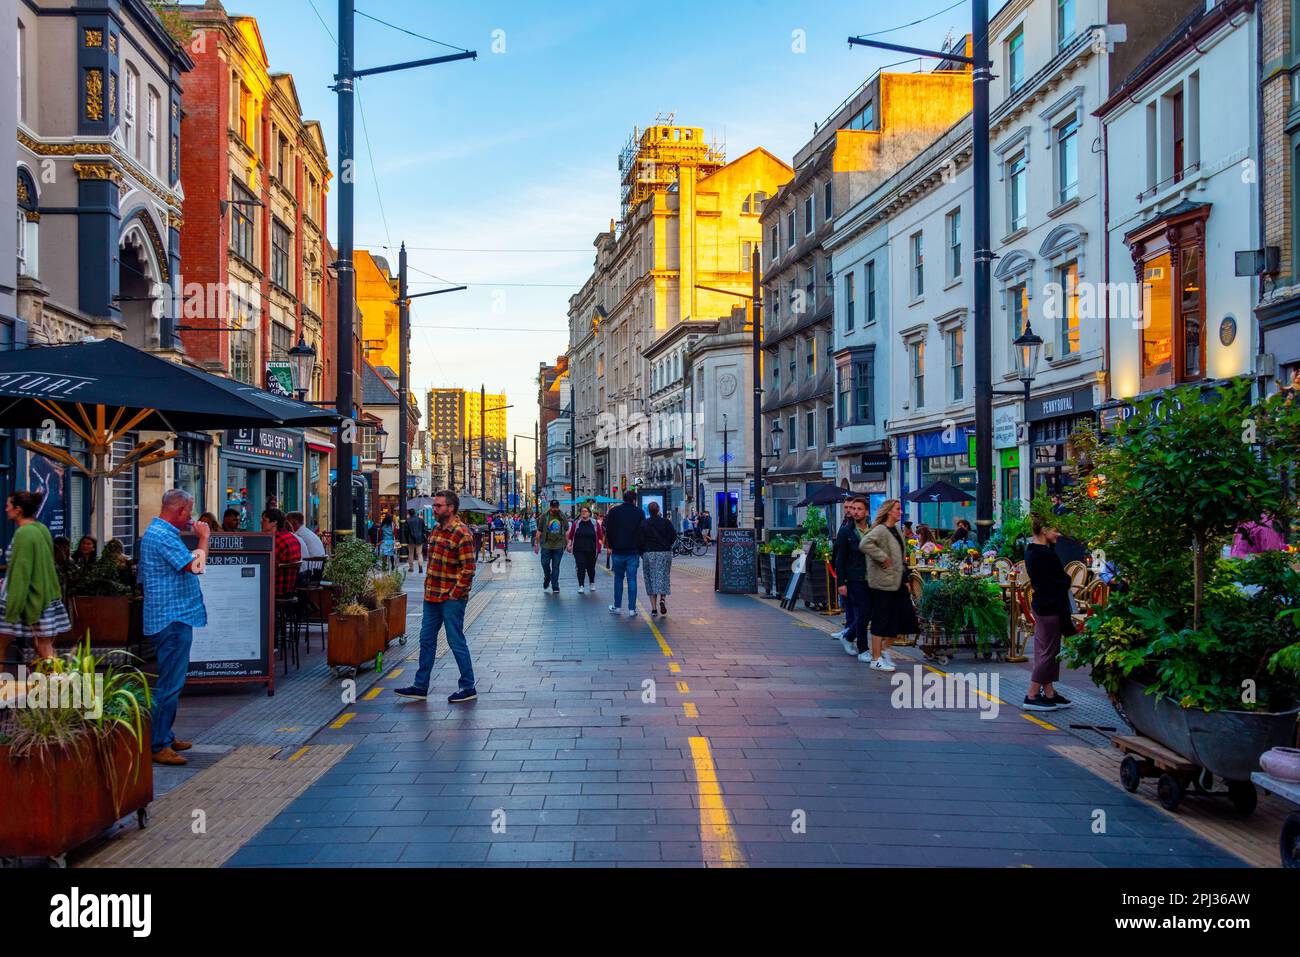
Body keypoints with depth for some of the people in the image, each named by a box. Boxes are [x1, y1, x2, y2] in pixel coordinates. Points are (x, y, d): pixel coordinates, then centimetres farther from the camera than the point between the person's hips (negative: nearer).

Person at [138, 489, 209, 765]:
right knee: (169, 684, -7)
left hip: (172, 619, 11)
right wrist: (204, 538, -9)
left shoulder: (158, 531, 16)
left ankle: (164, 736, 28)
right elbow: (194, 566, -20)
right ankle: (157, 745, -3)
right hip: (173, 619, -11)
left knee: (170, 681, 19)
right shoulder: (162, 535, -18)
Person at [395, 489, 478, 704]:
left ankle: (468, 688, 10)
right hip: (432, 597, 9)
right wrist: (428, 587, 13)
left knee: (456, 642, -1)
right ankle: (421, 686, 23)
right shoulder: (436, 530, 11)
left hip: (451, 599, -9)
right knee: (427, 640, 14)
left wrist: (454, 594, -16)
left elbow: (468, 569, -18)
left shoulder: (462, 533, -16)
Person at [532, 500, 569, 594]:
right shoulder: (545, 517, 0)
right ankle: (547, 578, 31)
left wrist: (567, 543, 11)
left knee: (555, 567, 1)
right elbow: (539, 531, 3)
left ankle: (555, 587, 4)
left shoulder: (563, 517, 6)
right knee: (545, 564, 1)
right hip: (546, 545, 0)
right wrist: (536, 544, 1)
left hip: (558, 546, 0)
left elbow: (566, 531, 14)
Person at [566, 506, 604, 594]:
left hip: (591, 550, 0)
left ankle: (592, 584, 32)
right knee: (580, 568, -6)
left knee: (591, 568, 9)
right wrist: (569, 544, -2)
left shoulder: (595, 523, 2)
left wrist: (600, 545, -5)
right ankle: (580, 586, -3)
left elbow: (600, 536, 5)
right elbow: (570, 536, 7)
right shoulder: (576, 524, 4)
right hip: (579, 551, 0)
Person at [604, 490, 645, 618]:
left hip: (618, 551, 1)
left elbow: (608, 531, 3)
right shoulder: (639, 513, -2)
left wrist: (610, 546, 13)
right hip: (633, 552, -1)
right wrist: (640, 549, 6)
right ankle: (632, 609, 1)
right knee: (632, 580, 2)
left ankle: (616, 607, 18)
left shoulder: (613, 511, 0)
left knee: (618, 579, 13)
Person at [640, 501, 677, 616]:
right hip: (665, 553, 0)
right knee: (663, 577, 6)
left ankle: (653, 607, 1)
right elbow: (674, 535, -4)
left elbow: (640, 540, -4)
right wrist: (667, 545, 11)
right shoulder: (666, 522, 0)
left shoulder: (644, 524, 0)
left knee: (651, 579, 5)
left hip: (649, 553, 0)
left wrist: (642, 554, 5)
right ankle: (662, 598, -19)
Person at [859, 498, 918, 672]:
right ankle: (876, 659, 7)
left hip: (897, 583, 9)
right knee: (881, 621, -2)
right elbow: (865, 544, -33)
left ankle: (884, 648, 24)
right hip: (882, 583, -9)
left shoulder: (896, 530, 14)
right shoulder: (880, 530, -15)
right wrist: (883, 558, -25)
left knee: (904, 618, 9)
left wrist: (905, 576, 20)